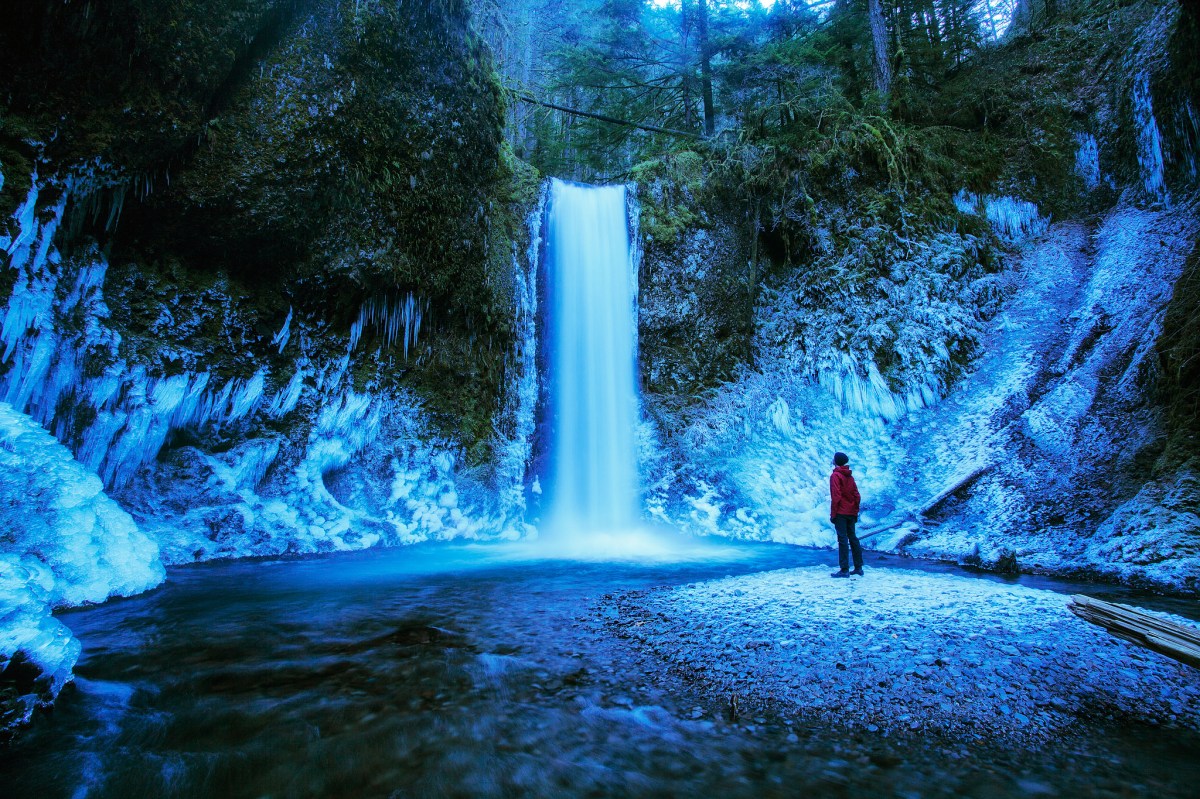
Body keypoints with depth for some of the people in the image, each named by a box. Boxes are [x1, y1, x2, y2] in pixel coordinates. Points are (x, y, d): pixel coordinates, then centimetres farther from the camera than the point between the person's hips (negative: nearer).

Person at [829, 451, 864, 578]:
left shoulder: (835, 476, -10)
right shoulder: (850, 476, 12)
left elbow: (836, 497, -16)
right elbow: (857, 496, 13)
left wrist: (833, 514, -12)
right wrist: (855, 512, 18)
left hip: (841, 513, -7)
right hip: (851, 513, 7)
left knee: (842, 539, -6)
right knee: (853, 538, 13)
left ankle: (844, 570, -5)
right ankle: (858, 567, 18)